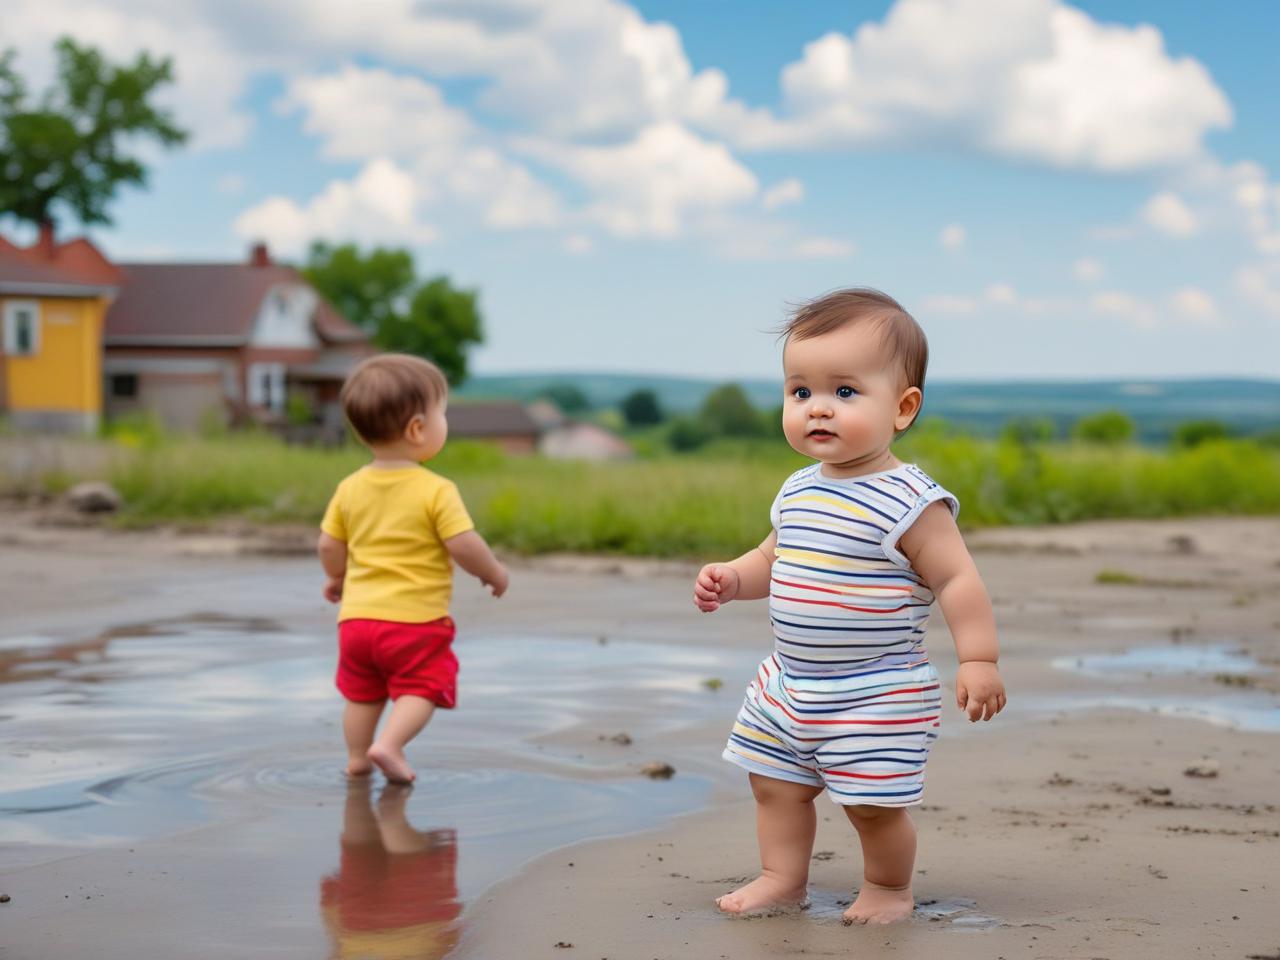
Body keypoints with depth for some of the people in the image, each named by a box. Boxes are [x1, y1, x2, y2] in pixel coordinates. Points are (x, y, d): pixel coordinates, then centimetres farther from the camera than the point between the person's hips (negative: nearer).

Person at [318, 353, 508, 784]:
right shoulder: (436, 491, -14)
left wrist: (336, 578, 27)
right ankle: (388, 746, -16)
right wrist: (494, 572, 0)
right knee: (421, 687, 2)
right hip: (416, 617, -5)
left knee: (362, 691, 19)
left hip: (358, 615, 6)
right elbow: (463, 545, -19)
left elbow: (329, 546, 7)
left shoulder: (350, 488, 2)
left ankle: (357, 757, 19)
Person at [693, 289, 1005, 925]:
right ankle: (781, 878, 33)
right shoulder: (798, 491, 5)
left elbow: (957, 579, -18)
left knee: (873, 803, 0)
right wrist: (730, 579, 2)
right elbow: (774, 560, 20)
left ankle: (888, 889, 23)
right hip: (790, 683, 8)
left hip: (877, 695, -7)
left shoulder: (909, 503, -18)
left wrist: (978, 659, -22)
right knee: (774, 784, 16)